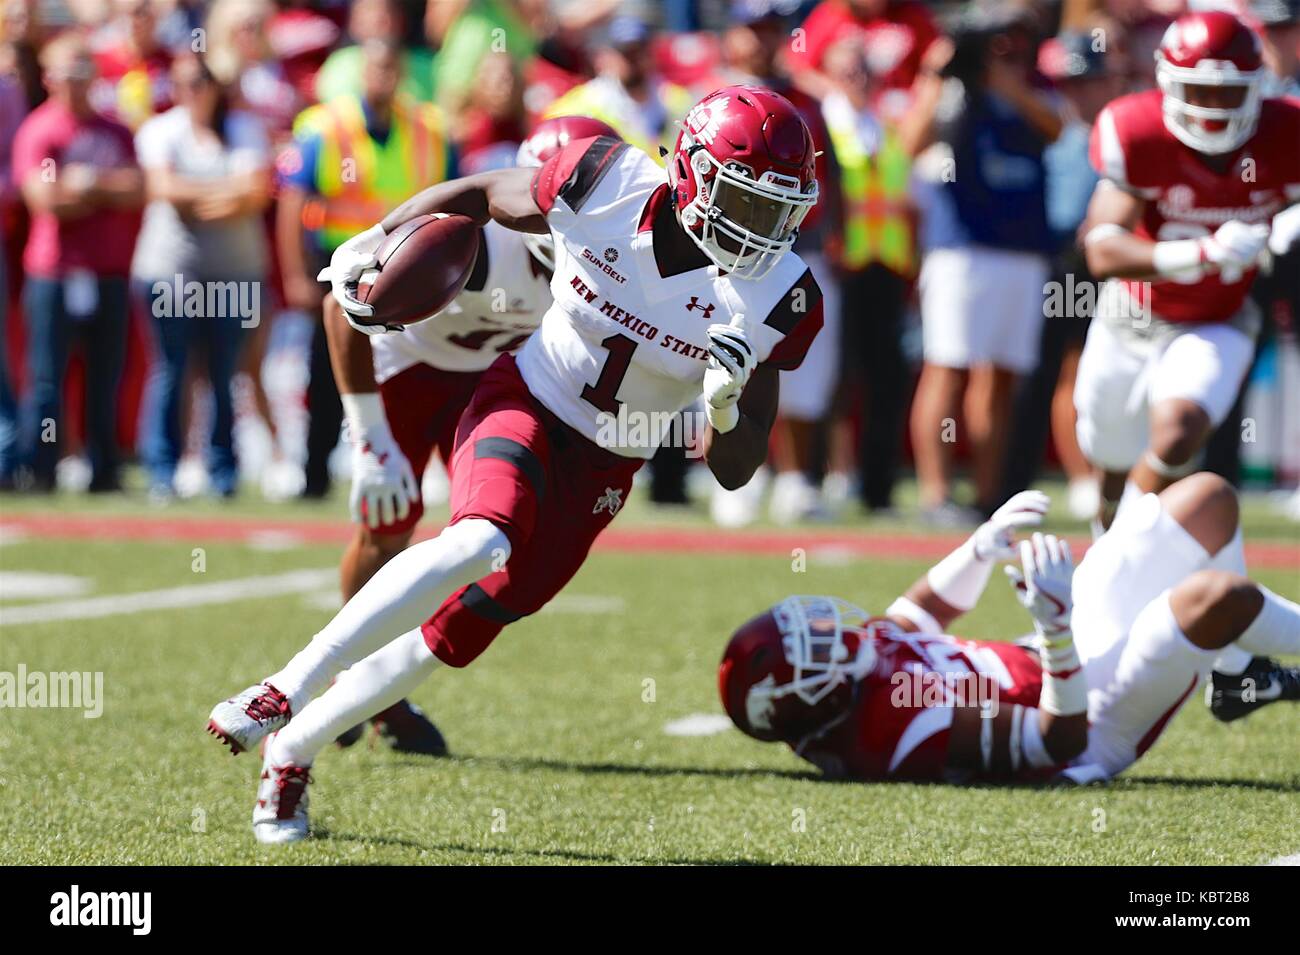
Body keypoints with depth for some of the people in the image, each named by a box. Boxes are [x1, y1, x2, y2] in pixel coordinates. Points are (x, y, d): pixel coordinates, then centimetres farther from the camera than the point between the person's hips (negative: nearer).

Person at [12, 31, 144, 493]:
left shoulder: (115, 133, 15)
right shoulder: (39, 130, -2)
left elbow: (137, 192, 8)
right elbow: (43, 198, -12)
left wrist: (87, 185, -7)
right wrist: (109, 188, -4)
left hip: (110, 270, 5)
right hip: (55, 271, -5)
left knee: (105, 376, 7)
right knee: (47, 376, -6)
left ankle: (105, 471, 12)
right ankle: (39, 469, -4)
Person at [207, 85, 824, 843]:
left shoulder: (776, 301, -15)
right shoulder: (606, 183, -18)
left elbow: (736, 470, -10)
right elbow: (487, 194, 3)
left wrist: (726, 404, -30)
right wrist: (376, 240, 2)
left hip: (602, 470, 3)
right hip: (527, 402, -3)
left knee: (454, 636, 1)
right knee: (480, 542, -33)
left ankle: (293, 750, 19)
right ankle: (287, 692, -26)